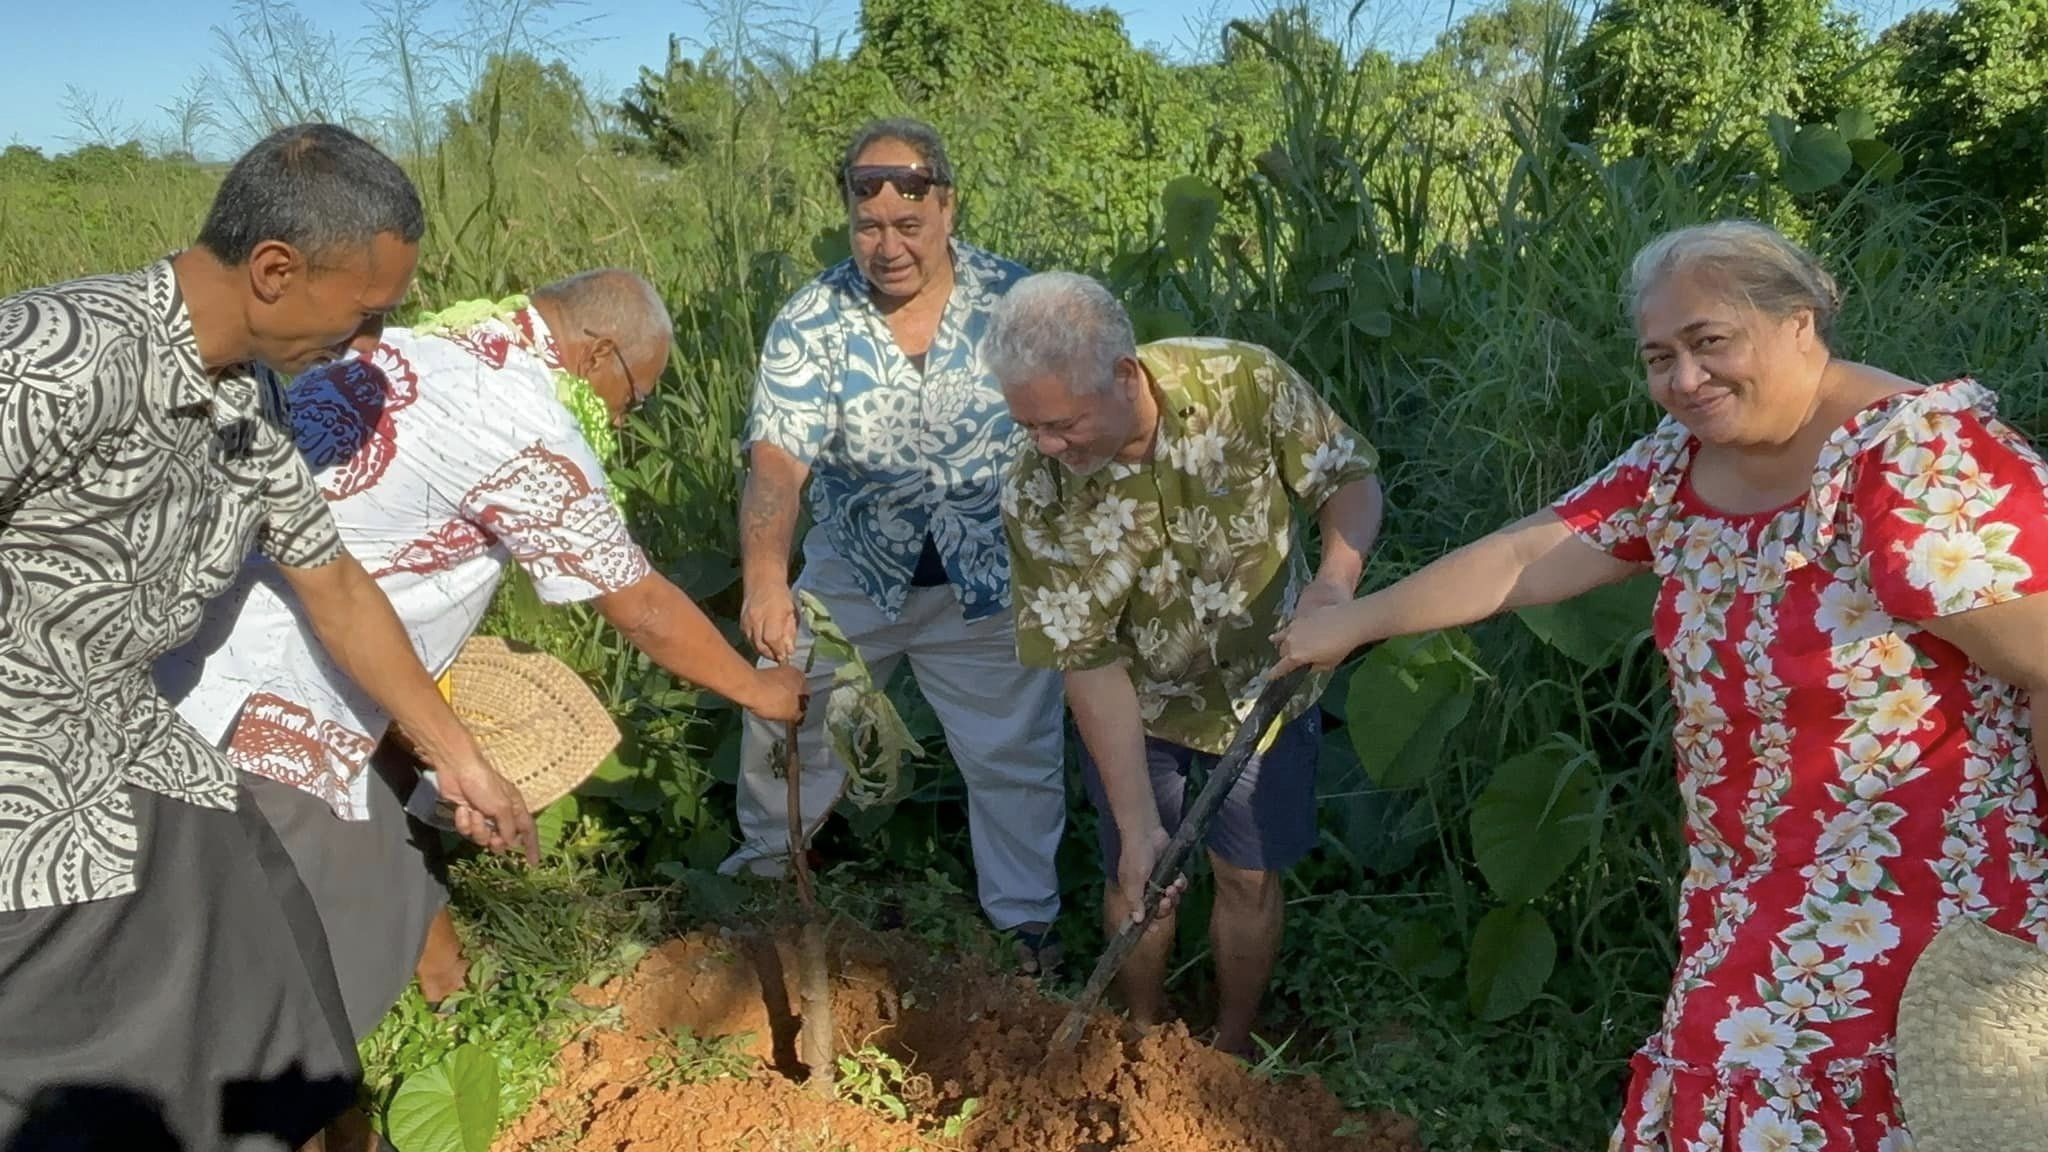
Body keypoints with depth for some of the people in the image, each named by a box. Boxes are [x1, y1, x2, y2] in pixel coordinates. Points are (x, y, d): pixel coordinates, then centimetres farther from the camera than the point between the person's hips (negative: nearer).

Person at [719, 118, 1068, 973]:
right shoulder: (810, 322, -14)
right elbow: (778, 461, -24)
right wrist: (765, 577, -41)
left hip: (990, 584, -1)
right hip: (852, 577, 1)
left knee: (1014, 757, 8)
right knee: (784, 716, 14)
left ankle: (1027, 922, 30)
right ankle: (764, 860, 43)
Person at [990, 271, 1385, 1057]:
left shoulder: (1245, 383, -28)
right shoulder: (1037, 500, -28)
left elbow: (1351, 476, -12)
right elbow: (1089, 665, -23)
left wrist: (1338, 575, -33)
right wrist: (1139, 827, -25)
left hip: (1264, 680, 1)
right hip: (1137, 704, 0)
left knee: (1249, 877, 12)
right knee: (1140, 882, 13)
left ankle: (1232, 1048, 39)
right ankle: (1145, 1037, 43)